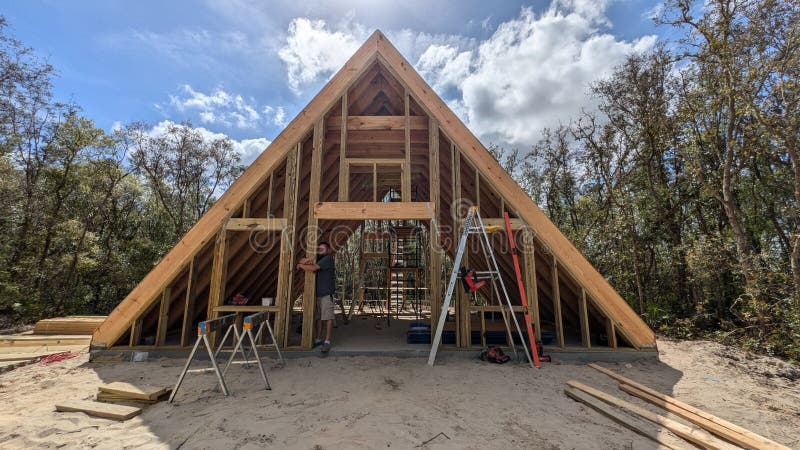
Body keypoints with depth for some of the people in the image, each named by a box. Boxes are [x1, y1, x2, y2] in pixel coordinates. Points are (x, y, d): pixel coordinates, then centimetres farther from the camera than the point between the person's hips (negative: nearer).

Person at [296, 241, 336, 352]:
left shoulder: (328, 258, -9)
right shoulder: (318, 260, 17)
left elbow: (312, 268, -19)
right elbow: (302, 261, 12)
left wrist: (301, 265, -2)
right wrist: (308, 259, -11)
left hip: (327, 293, -8)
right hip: (318, 293, 8)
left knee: (328, 317, -4)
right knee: (318, 317, 10)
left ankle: (327, 341, -1)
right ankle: (318, 339, 19)